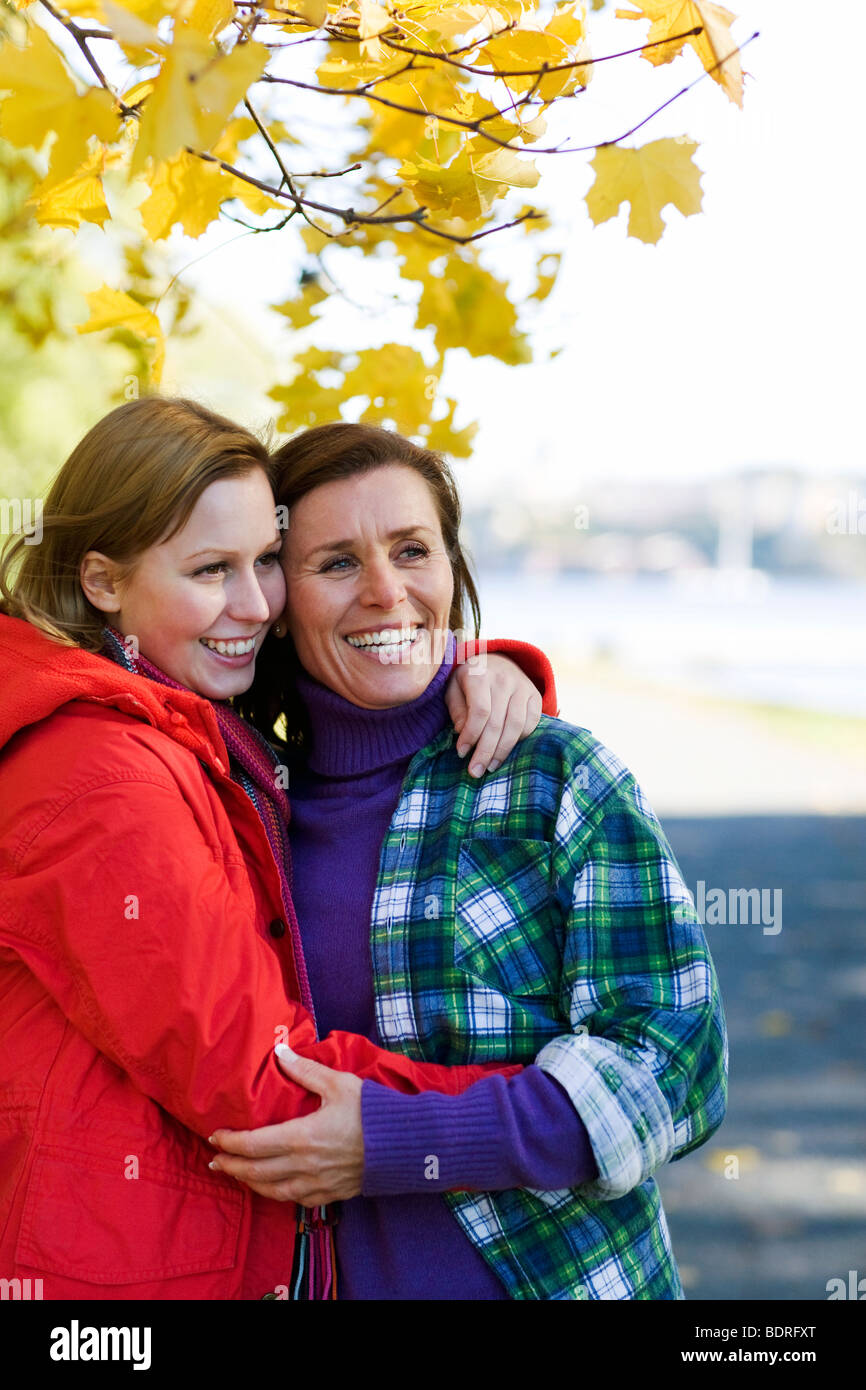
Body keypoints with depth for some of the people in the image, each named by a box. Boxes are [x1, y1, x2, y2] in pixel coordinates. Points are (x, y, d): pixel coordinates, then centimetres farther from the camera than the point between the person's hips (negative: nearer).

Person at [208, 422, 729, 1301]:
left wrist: (397, 1144, -23)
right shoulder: (258, 799, 0)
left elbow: (676, 1066, -16)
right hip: (336, 1276, 3)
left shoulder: (560, 777, -10)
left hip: (557, 1273, -3)